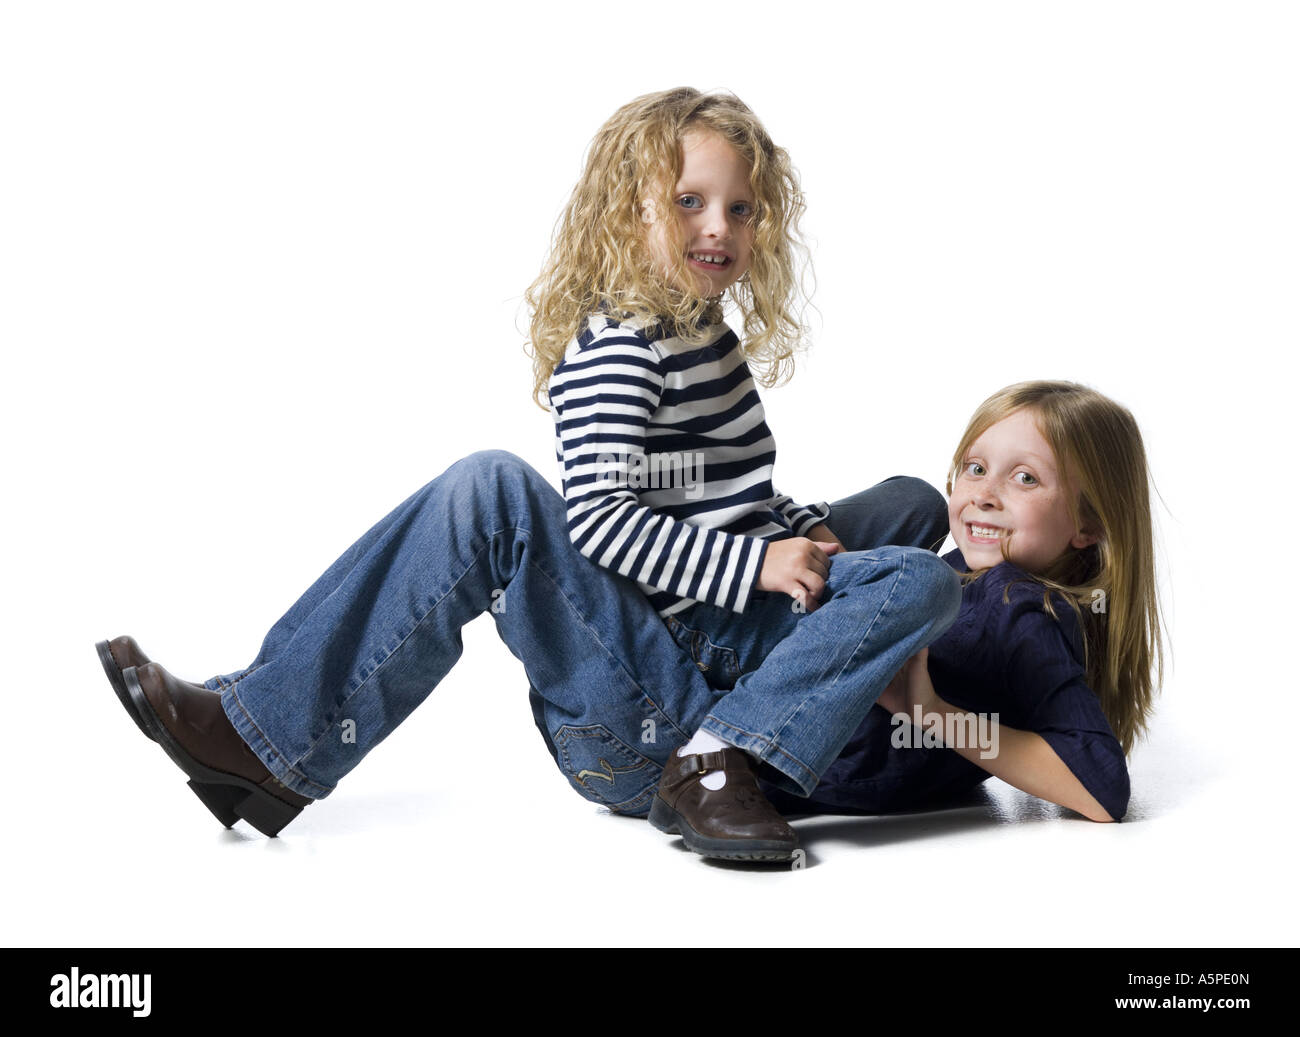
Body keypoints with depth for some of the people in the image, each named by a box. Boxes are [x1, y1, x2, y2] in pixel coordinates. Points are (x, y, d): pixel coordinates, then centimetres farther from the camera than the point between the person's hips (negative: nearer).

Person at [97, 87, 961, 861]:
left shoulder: (714, 340, 15)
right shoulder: (617, 349, -6)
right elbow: (601, 518, -19)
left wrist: (800, 532, 8)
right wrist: (756, 564, -21)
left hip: (721, 647, 6)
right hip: (629, 687, -5)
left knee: (922, 578, -14)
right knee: (489, 489, -28)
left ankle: (718, 761, -24)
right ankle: (271, 743, -21)